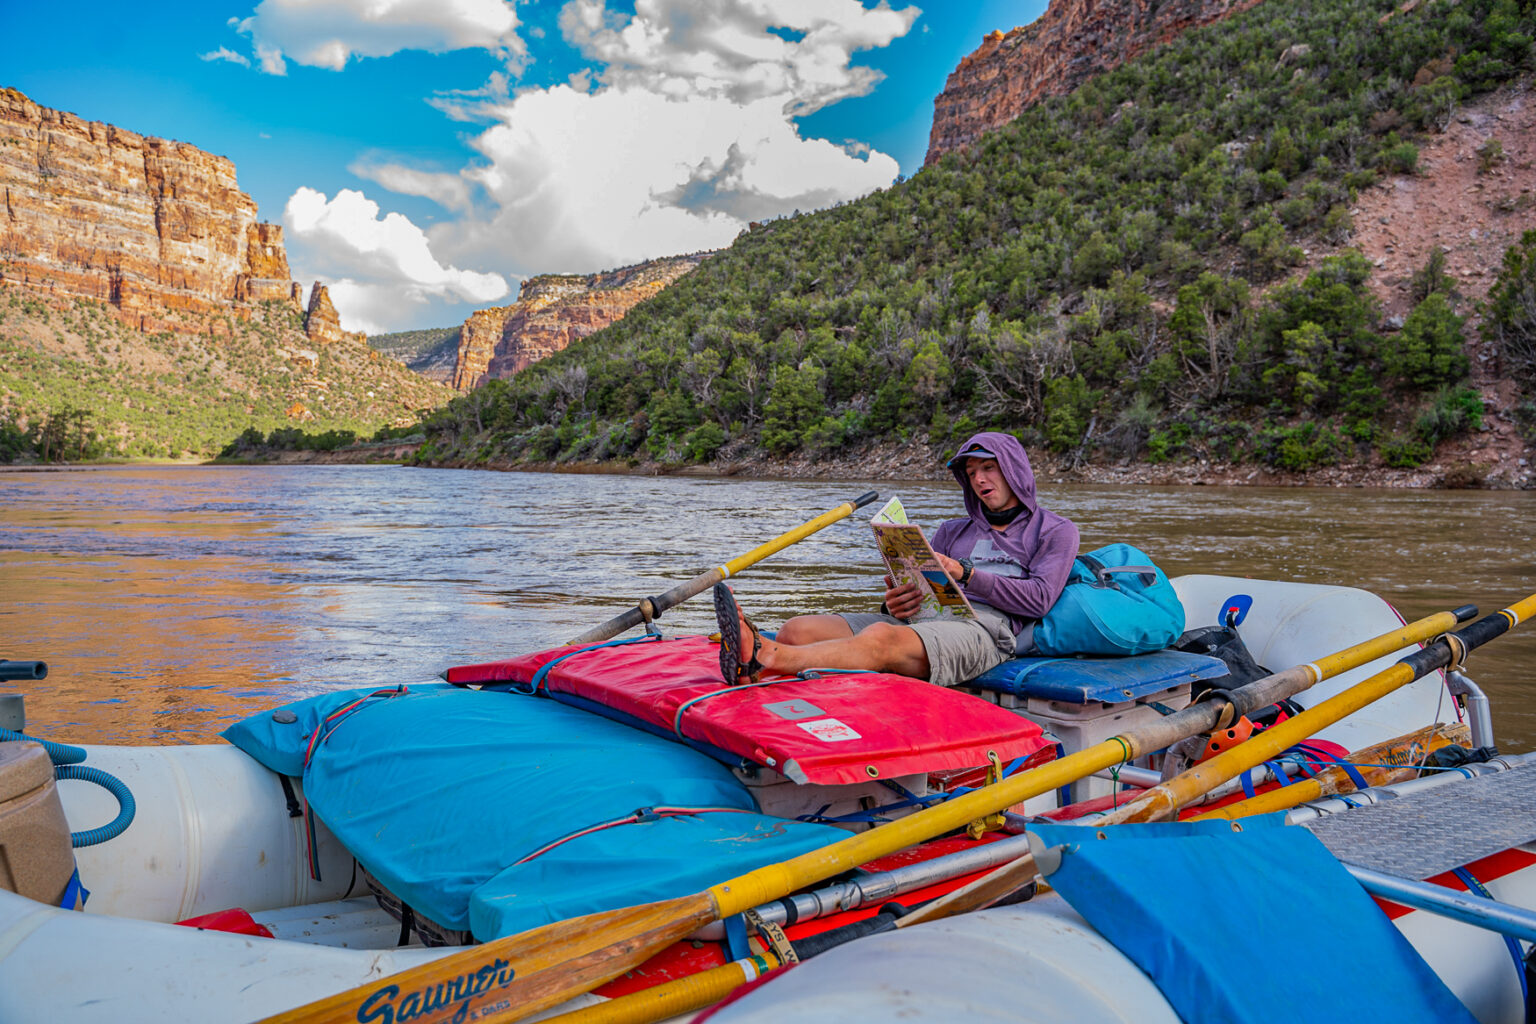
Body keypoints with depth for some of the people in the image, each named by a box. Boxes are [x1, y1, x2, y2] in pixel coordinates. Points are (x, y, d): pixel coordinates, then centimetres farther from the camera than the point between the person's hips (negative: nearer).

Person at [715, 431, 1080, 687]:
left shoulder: (1055, 531, 19)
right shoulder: (952, 531, 34)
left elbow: (1040, 598, 1)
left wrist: (966, 573, -7)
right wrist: (896, 602, -1)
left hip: (985, 627, -6)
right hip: (920, 619, 6)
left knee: (881, 638, -39)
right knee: (797, 630, -20)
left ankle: (763, 656, -60)